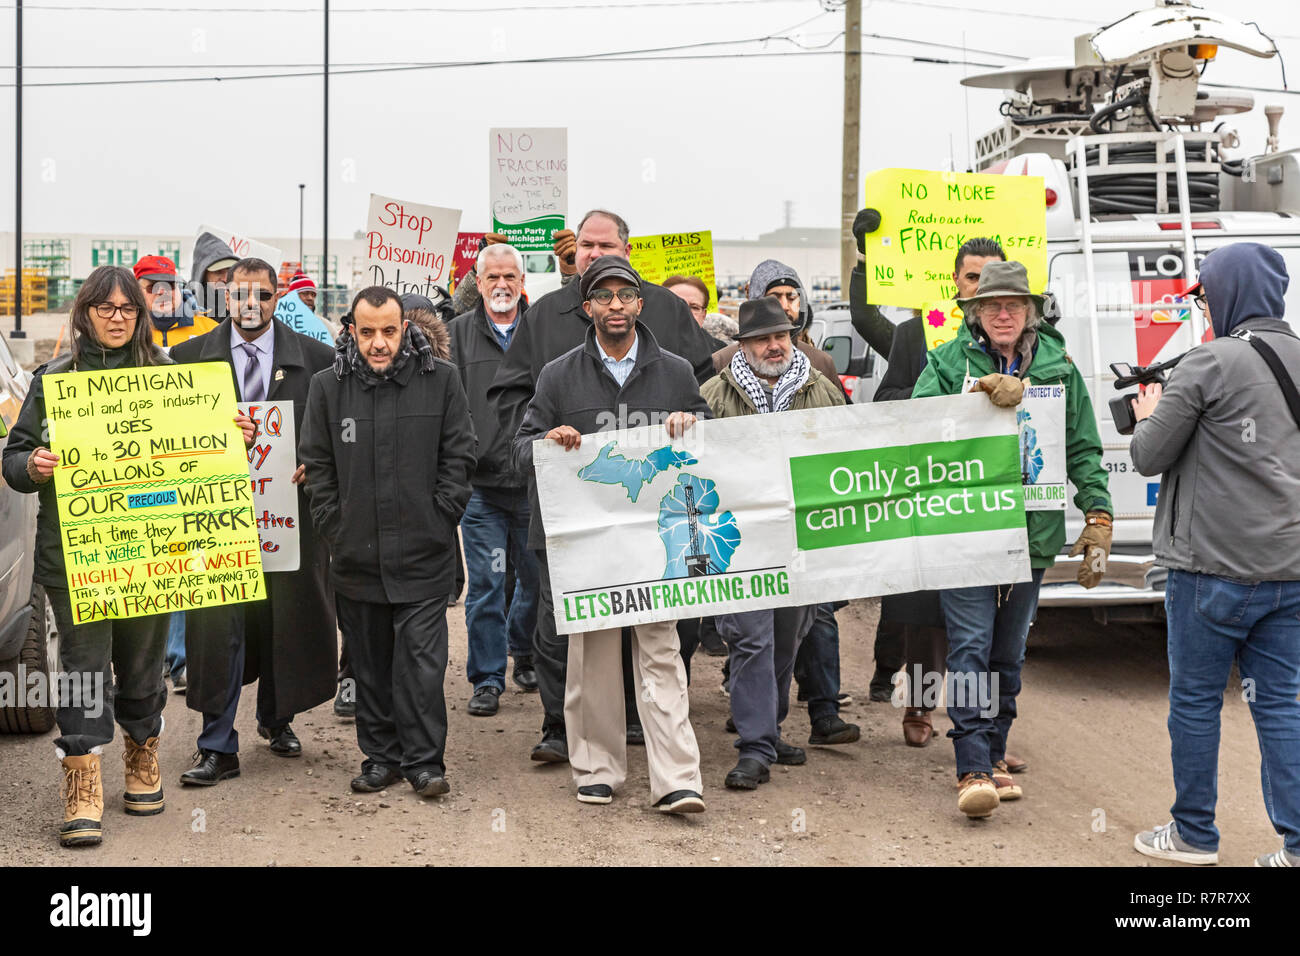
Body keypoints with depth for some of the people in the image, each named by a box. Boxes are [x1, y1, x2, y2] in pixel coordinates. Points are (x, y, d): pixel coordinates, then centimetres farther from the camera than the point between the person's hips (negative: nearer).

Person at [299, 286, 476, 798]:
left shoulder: (441, 379, 0)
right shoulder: (327, 386, 3)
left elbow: (459, 455, 3)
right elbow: (316, 466, 8)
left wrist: (439, 517, -2)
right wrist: (334, 526, 2)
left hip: (423, 552, -2)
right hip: (356, 553, 2)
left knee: (421, 658, -3)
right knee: (370, 663, 11)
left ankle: (423, 760, 7)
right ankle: (381, 756, 23)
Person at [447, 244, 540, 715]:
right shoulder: (460, 332, 7)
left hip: (536, 480, 1)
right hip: (481, 481, -1)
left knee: (536, 577, 10)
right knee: (485, 582, 0)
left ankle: (524, 654, 34)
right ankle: (487, 679, 9)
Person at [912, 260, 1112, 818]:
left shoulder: (1057, 367, 8)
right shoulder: (948, 363, 3)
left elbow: (1083, 448, 11)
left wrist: (1097, 516, 3)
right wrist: (983, 391, -20)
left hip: (1032, 533, 3)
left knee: (1009, 653, 13)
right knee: (970, 646, -10)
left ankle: (993, 756, 25)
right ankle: (973, 770, -9)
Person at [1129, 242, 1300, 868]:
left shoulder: (1208, 364, -13)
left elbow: (1149, 457, -8)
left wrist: (1150, 416, 11)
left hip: (1214, 568, -6)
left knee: (1194, 701, 6)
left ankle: (1193, 834, 16)